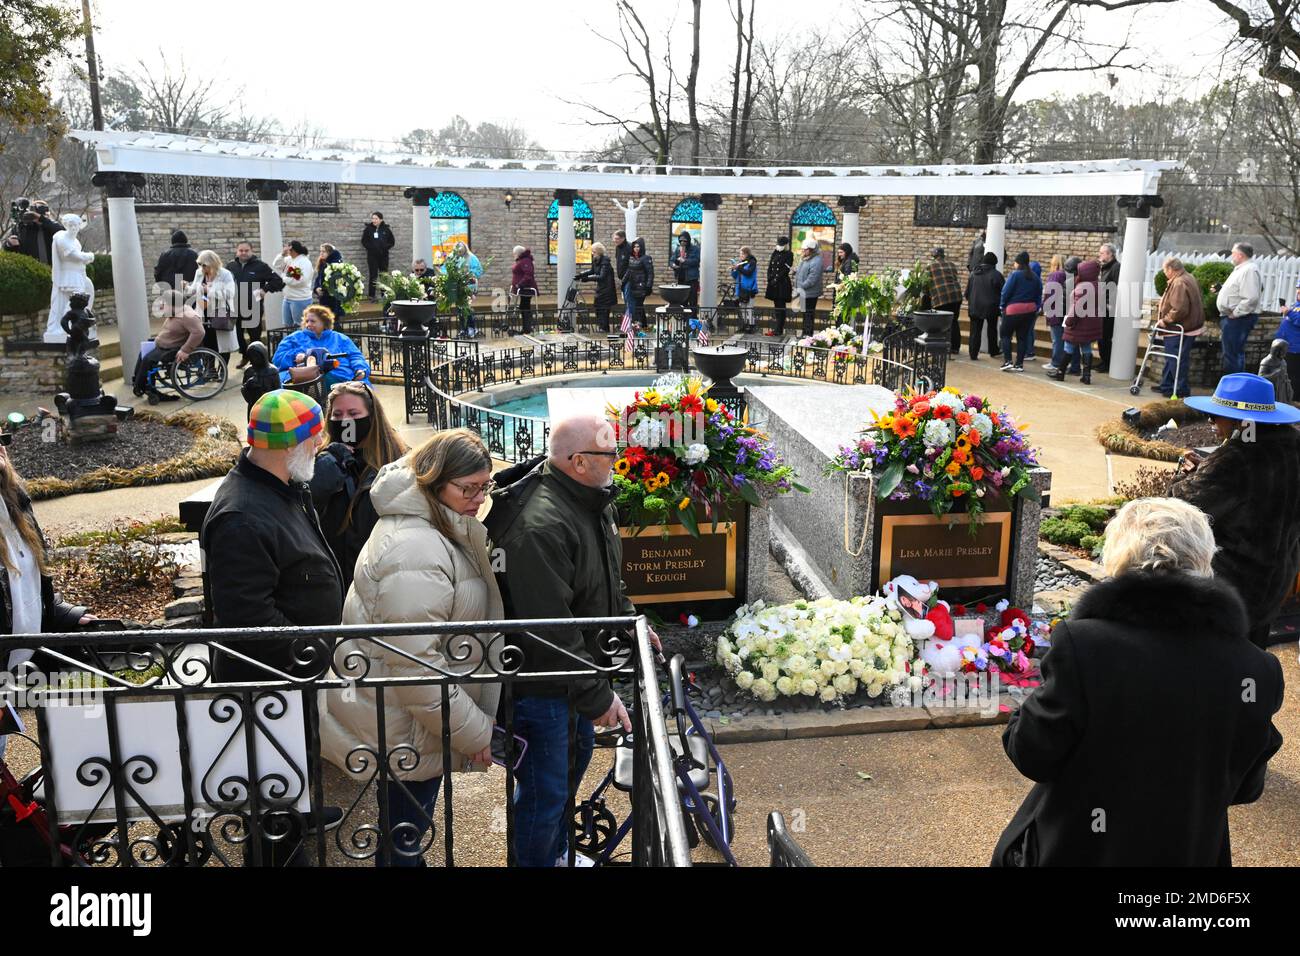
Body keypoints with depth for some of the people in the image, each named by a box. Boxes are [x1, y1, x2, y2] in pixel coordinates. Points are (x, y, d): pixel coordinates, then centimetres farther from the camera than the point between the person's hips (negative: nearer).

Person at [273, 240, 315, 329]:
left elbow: (301, 280, -24)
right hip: (287, 298, 9)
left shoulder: (304, 262, -13)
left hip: (300, 300, -9)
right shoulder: (289, 259, 12)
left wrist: (284, 278, -12)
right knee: (287, 325, 13)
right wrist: (282, 255, -1)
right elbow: (276, 266, 14)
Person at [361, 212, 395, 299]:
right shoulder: (368, 229, 0)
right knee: (373, 275, -1)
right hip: (372, 256, -1)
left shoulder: (386, 229, 2)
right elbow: (364, 241, 5)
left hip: (383, 256, 1)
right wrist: (370, 247, -10)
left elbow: (392, 241, 8)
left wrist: (385, 247, -6)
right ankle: (371, 295, 3)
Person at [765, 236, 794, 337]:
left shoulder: (789, 255, -5)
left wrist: (776, 279, -14)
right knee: (776, 306, 10)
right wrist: (770, 279, -4)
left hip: (783, 284, -6)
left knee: (780, 307, -5)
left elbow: (786, 270, -12)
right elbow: (770, 266, 9)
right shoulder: (775, 253, 13)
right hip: (773, 284, 6)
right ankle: (779, 327, 16)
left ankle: (779, 330, -4)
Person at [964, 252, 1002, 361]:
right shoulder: (996, 274, -9)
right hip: (991, 307, -2)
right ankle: (993, 351, 27)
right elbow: (1003, 291, -7)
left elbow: (967, 291, 9)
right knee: (992, 329, 17)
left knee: (975, 331, 3)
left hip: (975, 307, 2)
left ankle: (973, 354, -3)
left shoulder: (973, 274, 4)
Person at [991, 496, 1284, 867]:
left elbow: (1031, 756, -16)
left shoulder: (1081, 643, -27)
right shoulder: (1257, 669, -15)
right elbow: (1244, 787, 0)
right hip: (1191, 852, 4)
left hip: (1077, 850, -3)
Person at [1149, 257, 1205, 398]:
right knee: (1171, 359, 19)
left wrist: (1165, 320, -18)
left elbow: (1179, 310, -30)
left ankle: (1181, 390, 3)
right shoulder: (1189, 278, 13)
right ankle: (1166, 386, 29)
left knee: (1177, 360, -3)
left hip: (1180, 331, -11)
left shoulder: (1179, 283, -22)